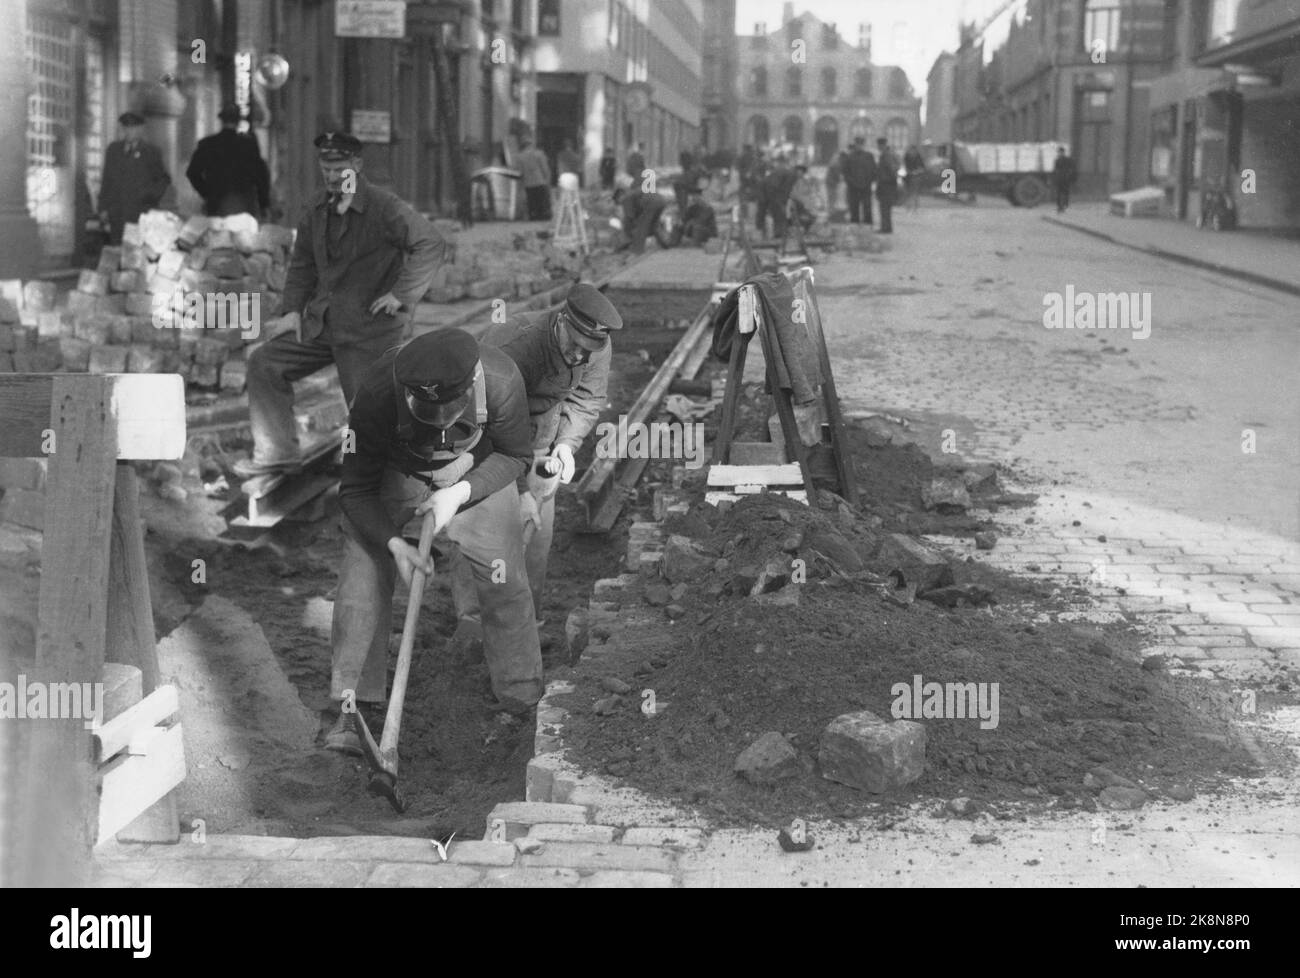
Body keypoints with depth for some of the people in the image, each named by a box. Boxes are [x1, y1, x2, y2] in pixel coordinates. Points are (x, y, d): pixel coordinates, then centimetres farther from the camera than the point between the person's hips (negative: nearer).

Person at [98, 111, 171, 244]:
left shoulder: (151, 152, 5)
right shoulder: (113, 149, 15)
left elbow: (164, 179, 12)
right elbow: (107, 180, 16)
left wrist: (153, 194, -5)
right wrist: (103, 207, 10)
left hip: (142, 215, -3)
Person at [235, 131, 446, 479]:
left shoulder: (386, 208, -14)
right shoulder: (318, 210, 9)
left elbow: (431, 244, -20)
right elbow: (302, 264, 18)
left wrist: (401, 294, -21)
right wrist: (292, 310, 6)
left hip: (369, 328, -7)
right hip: (320, 323, 7)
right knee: (264, 363, 3)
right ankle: (277, 452, 8)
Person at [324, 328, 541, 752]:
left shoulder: (501, 380, -36)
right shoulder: (376, 394, -38)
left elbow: (515, 456, -14)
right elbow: (356, 490, -22)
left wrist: (460, 492, -28)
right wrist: (394, 543, -35)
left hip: (478, 474, 1)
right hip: (392, 473, 0)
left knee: (504, 580, -3)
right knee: (363, 573, -10)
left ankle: (522, 697, 16)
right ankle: (354, 705, 3)